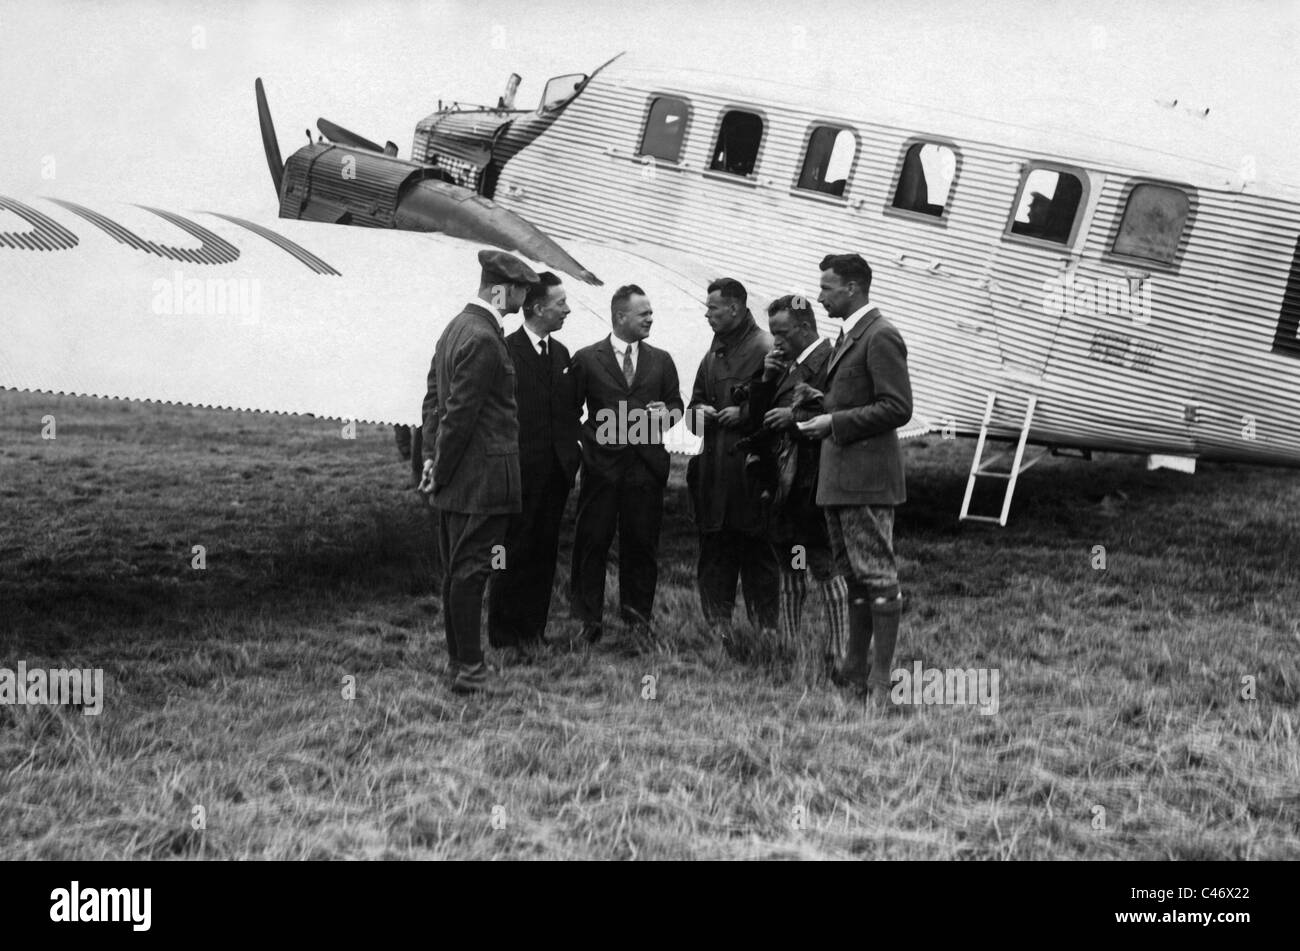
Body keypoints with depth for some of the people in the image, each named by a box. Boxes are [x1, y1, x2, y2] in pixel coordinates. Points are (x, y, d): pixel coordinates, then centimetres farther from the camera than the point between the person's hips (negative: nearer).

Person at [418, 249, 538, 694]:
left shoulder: (456, 327, 13)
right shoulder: (483, 340, -19)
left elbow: (436, 396, 16)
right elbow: (460, 411, -19)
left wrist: (432, 455, 14)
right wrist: (442, 467, -11)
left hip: (457, 479, 10)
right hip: (480, 478, -10)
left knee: (457, 571, 15)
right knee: (469, 571, -4)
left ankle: (457, 659, 24)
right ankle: (469, 671, 2)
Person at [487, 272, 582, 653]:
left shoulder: (561, 353, 14)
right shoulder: (504, 350, -10)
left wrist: (572, 453, 7)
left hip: (556, 470, 7)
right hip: (520, 471, -7)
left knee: (544, 551, 10)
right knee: (515, 553, 0)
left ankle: (533, 630, 18)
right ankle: (504, 635, 9)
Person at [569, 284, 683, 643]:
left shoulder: (661, 361, 12)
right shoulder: (586, 359, 2)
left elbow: (676, 404, 15)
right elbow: (569, 409, 5)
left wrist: (666, 412, -6)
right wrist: (586, 438, -5)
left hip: (646, 463, 3)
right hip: (601, 463, -2)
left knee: (642, 542, 6)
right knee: (592, 541, -1)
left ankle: (637, 611, 18)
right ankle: (590, 618, 6)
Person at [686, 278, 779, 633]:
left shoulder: (766, 349, -7)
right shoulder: (714, 353, 19)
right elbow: (696, 401, 28)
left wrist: (744, 412, -14)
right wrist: (700, 411, 7)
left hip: (750, 467, -8)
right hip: (712, 468, 8)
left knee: (757, 554, -2)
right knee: (713, 553, 8)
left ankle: (764, 627, 4)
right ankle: (716, 626, 13)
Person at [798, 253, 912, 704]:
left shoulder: (881, 336, -13)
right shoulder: (849, 335, 18)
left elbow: (897, 408, -19)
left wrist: (835, 422, -18)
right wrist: (821, 410, 13)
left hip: (866, 478, -10)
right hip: (839, 478, 10)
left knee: (877, 578, -7)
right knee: (854, 578, 15)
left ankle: (880, 679, -4)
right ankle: (855, 667, 22)